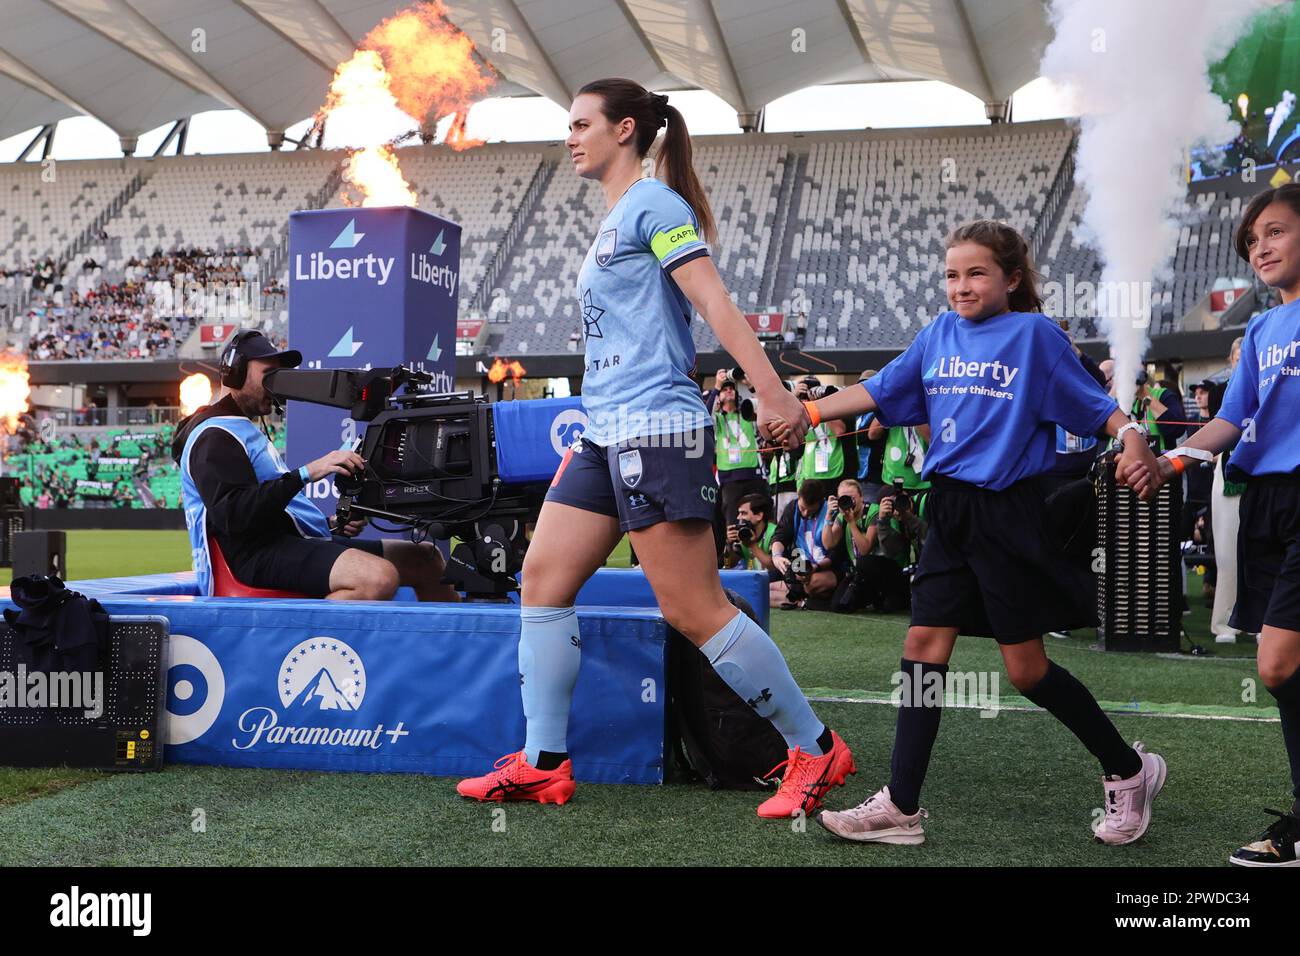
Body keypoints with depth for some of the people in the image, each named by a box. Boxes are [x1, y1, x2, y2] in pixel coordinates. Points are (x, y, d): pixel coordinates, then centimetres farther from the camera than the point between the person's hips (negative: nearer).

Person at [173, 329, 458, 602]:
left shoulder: (243, 431, 30)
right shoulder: (214, 437, -5)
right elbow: (234, 514, -21)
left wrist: (330, 524, 15)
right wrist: (306, 473, -25)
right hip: (258, 555, -10)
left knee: (425, 557, 4)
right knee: (379, 577, -34)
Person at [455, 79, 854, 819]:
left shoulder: (653, 204, -7)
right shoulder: (614, 222, 20)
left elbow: (714, 300, -17)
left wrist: (774, 392, -25)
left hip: (654, 428, -10)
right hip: (607, 434, 10)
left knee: (695, 611, -8)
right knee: (543, 580, 6)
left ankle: (816, 750, 4)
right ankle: (543, 763, 12)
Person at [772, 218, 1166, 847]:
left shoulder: (1034, 333, -4)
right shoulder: (938, 335, 10)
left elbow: (1094, 403, -4)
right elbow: (880, 391, 14)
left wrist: (1131, 436, -22)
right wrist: (807, 413, 7)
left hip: (1012, 514, -5)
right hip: (950, 510, 5)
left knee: (1025, 666, -1)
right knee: (924, 642, 1)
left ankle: (1129, 770, 20)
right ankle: (901, 806, 6)